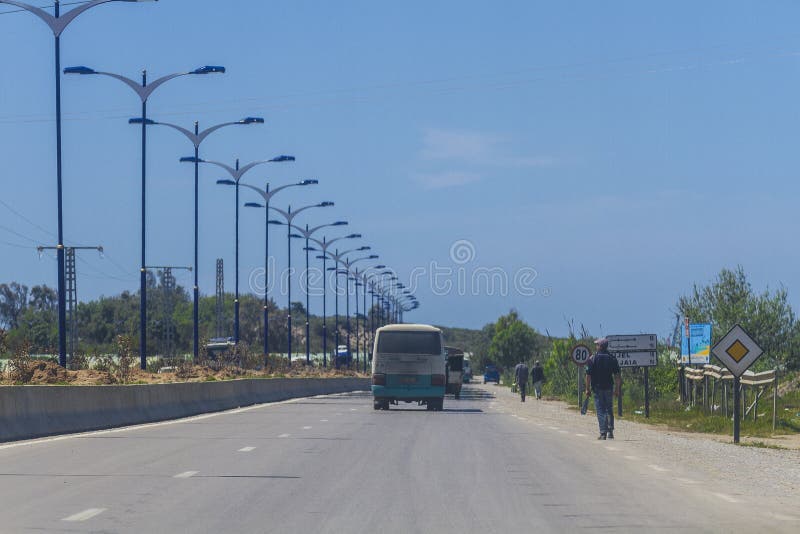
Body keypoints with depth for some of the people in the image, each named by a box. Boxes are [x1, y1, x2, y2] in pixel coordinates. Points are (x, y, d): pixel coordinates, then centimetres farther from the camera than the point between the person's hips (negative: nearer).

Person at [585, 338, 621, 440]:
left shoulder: (592, 359, -5)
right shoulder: (612, 359, 2)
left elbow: (588, 375, -7)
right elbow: (617, 376, 1)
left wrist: (588, 388, 0)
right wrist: (617, 389, 6)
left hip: (597, 388, -2)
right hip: (609, 388, 2)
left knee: (600, 411, 1)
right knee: (609, 410, 14)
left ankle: (603, 433, -5)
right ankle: (610, 431, 8)